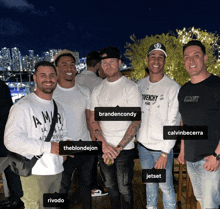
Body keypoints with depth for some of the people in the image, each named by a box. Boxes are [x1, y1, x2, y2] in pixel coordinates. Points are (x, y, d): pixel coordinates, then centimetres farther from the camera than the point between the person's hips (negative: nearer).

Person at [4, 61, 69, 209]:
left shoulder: (58, 108, 14)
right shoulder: (23, 106, -13)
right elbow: (12, 141, -22)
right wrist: (47, 147, -21)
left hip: (57, 171, 7)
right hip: (34, 174, -7)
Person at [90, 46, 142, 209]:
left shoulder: (131, 87, -7)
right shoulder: (98, 89, 8)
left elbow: (136, 122, -11)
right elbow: (93, 120, 7)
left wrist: (118, 148, -15)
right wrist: (104, 144, -8)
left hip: (124, 148, -4)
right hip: (103, 148, 5)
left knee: (124, 189, 4)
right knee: (110, 186, 17)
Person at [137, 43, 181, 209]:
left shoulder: (173, 87, -11)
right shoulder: (140, 85, 4)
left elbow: (173, 123, -13)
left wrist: (165, 153, -15)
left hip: (162, 147, -4)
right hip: (143, 145, 5)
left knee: (166, 186, 6)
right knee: (149, 182, 21)